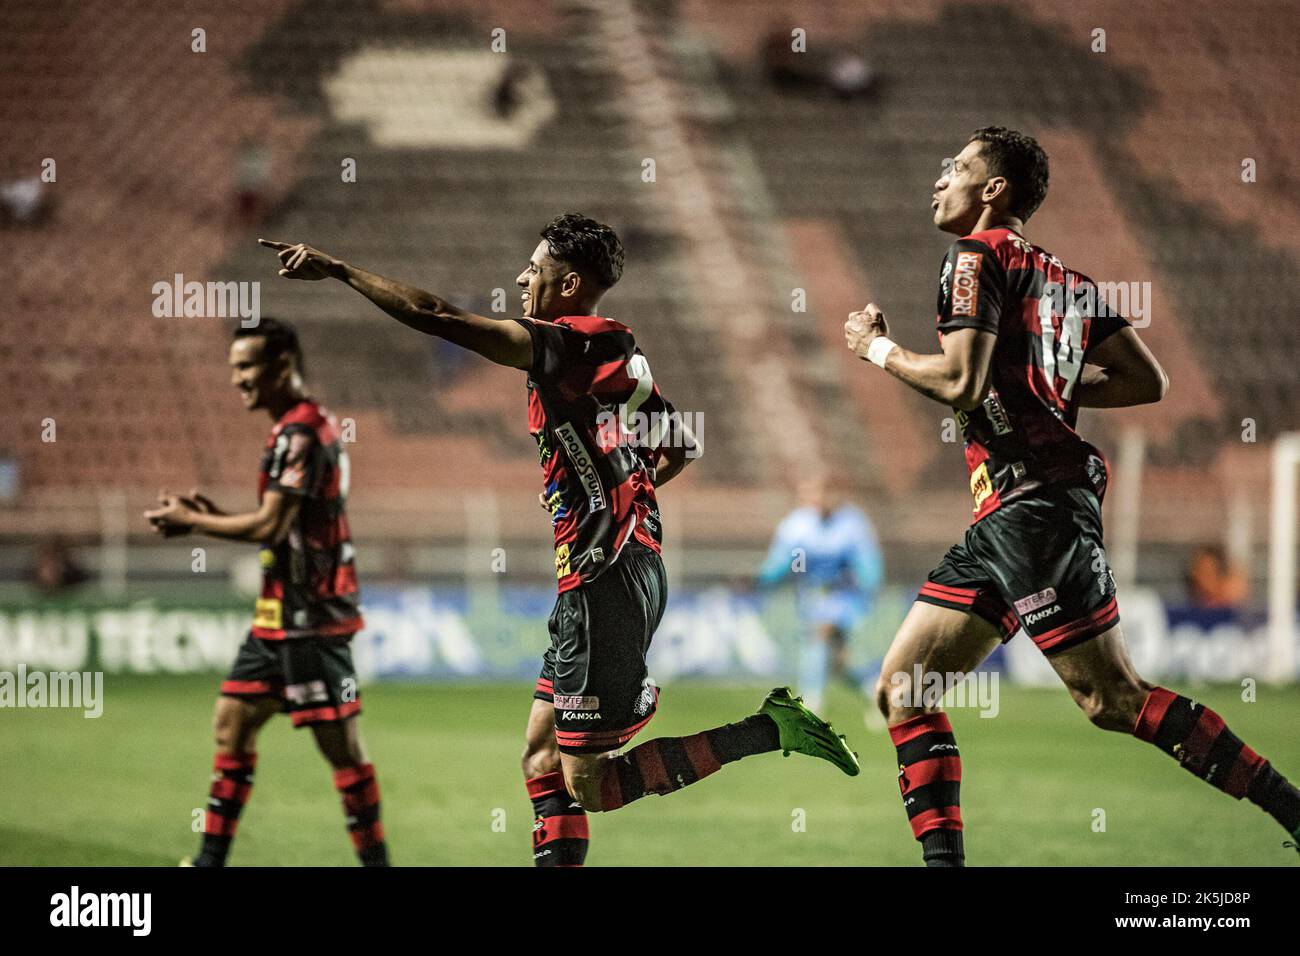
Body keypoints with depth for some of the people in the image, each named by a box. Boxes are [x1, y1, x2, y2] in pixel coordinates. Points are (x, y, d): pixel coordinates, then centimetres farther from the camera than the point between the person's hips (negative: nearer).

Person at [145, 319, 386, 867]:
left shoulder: (300, 434, -15)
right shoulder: (317, 426, 16)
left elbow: (272, 527, -21)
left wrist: (191, 523, -10)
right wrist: (212, 516, 9)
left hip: (310, 617, -11)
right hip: (282, 616, 11)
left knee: (339, 743, -7)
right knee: (233, 721, 12)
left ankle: (375, 860, -3)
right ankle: (211, 860, 15)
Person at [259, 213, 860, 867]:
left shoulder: (570, 344, -12)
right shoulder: (620, 354, 15)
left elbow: (436, 318, -17)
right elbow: (683, 449, 28)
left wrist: (336, 269, -10)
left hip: (606, 585, -10)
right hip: (601, 584, 10)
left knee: (589, 787, -7)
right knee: (542, 759, 10)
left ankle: (769, 728, -7)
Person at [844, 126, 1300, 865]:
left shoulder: (979, 256, -5)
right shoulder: (1066, 279, 19)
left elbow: (961, 383, -17)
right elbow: (1149, 382, 17)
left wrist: (880, 348, -1)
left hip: (1033, 505, -9)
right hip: (1002, 523, 9)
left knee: (1117, 699, -11)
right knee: (903, 691, 6)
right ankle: (943, 860, 2)